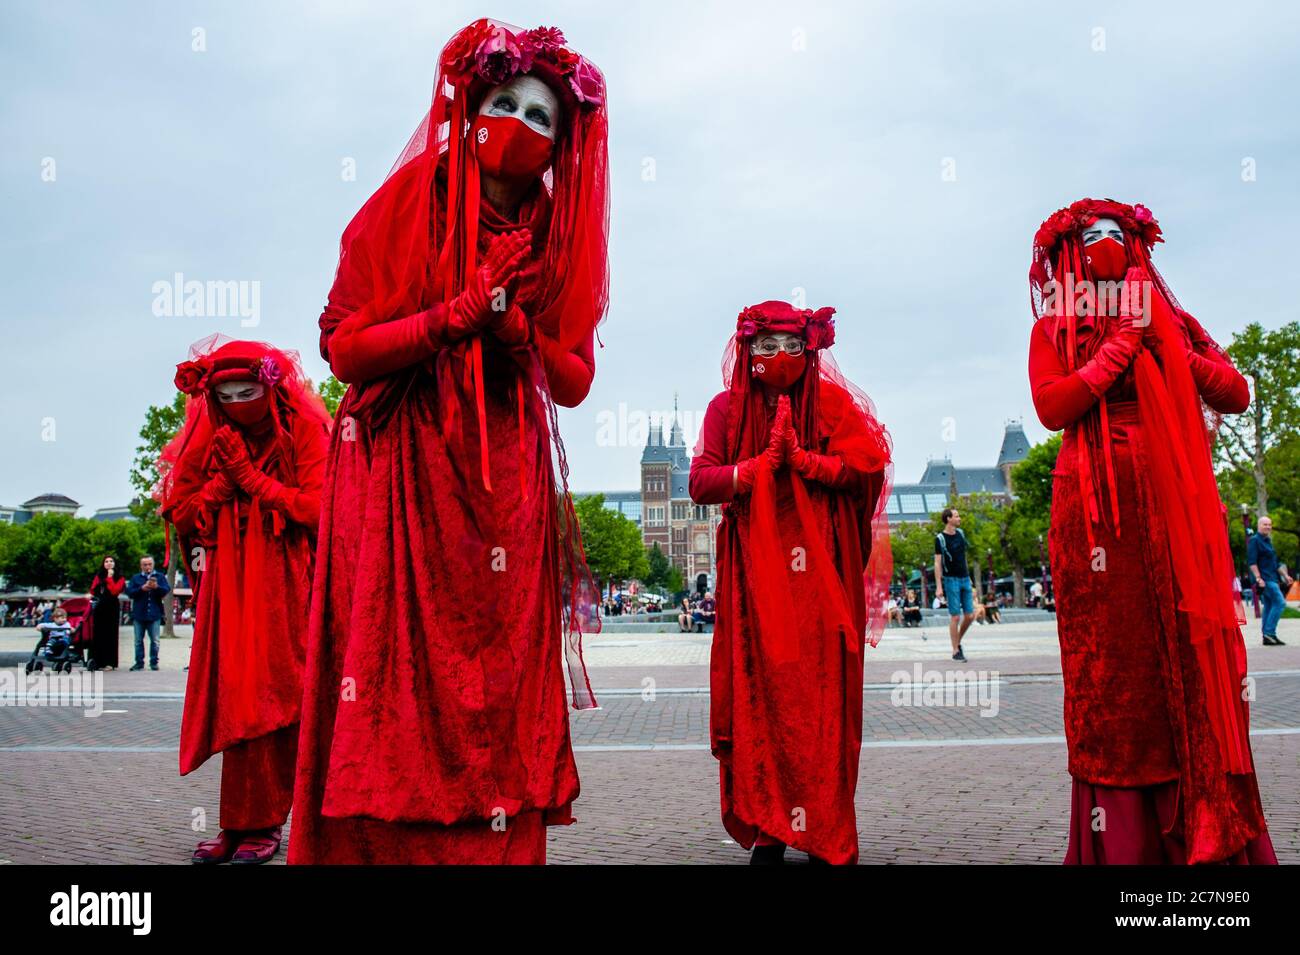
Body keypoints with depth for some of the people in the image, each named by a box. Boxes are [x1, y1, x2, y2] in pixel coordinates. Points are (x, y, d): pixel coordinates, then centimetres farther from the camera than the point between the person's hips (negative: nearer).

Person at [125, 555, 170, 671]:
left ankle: (153, 662, 6)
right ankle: (139, 662, 12)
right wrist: (142, 588, -15)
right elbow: (129, 592, -1)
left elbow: (167, 590, -3)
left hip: (154, 614, -1)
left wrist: (157, 587, -22)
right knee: (138, 640, 6)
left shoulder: (160, 576, 8)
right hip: (139, 614, 1)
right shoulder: (135, 578, 10)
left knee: (155, 640, -1)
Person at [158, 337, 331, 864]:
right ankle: (244, 822, 3)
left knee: (272, 697, -6)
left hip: (286, 585, -4)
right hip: (229, 587, 4)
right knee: (236, 698, -1)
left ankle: (258, 824, -1)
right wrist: (223, 480, -8)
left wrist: (250, 476, -11)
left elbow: (316, 507, -11)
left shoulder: (302, 430, -3)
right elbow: (181, 514, 8)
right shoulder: (211, 440, 9)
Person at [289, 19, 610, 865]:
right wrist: (459, 316, -15)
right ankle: (383, 841, 7)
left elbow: (574, 383, 9)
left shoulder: (555, 240, 11)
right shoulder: (410, 202, 0)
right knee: (398, 683, -6)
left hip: (507, 487, 4)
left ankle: (499, 843, 13)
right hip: (401, 477, -3)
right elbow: (343, 345, -6)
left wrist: (516, 328, -9)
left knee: (502, 685, 2)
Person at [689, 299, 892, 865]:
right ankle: (768, 832, 6)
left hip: (821, 572, 0)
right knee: (758, 695, -2)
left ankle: (828, 835, 6)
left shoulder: (832, 402, 9)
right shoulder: (728, 409, 10)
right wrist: (762, 465, -11)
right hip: (754, 574, 1)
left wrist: (802, 459, -13)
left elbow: (870, 461, -4)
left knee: (821, 696, -2)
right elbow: (700, 483, 1)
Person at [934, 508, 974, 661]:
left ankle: (958, 641, 24)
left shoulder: (960, 533, 11)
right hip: (951, 580, -6)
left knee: (970, 615, 3)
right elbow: (937, 563, -10)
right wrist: (938, 586, -16)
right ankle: (956, 651, 4)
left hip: (965, 579, 6)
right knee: (955, 617, -5)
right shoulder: (940, 538, -8)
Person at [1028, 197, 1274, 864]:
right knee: (1111, 657, -6)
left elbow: (1236, 395, 12)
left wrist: (1169, 348, 1)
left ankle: (1209, 830, 4)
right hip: (1098, 505, -3)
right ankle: (1121, 837, -2)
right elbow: (1052, 407, -7)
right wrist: (1121, 346, -4)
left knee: (1188, 653, -2)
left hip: (1174, 503, 3)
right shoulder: (1055, 329, 11)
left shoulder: (1165, 320, 20)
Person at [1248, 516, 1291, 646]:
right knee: (1280, 603, -16)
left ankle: (1267, 637, 9)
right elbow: (1252, 562, -16)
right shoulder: (1254, 540, -8)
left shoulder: (1268, 541, 20)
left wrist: (1285, 575, 23)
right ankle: (1270, 632, -16)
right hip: (1264, 579, -9)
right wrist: (1258, 578, -23)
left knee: (1269, 606, 7)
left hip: (1271, 579, 9)